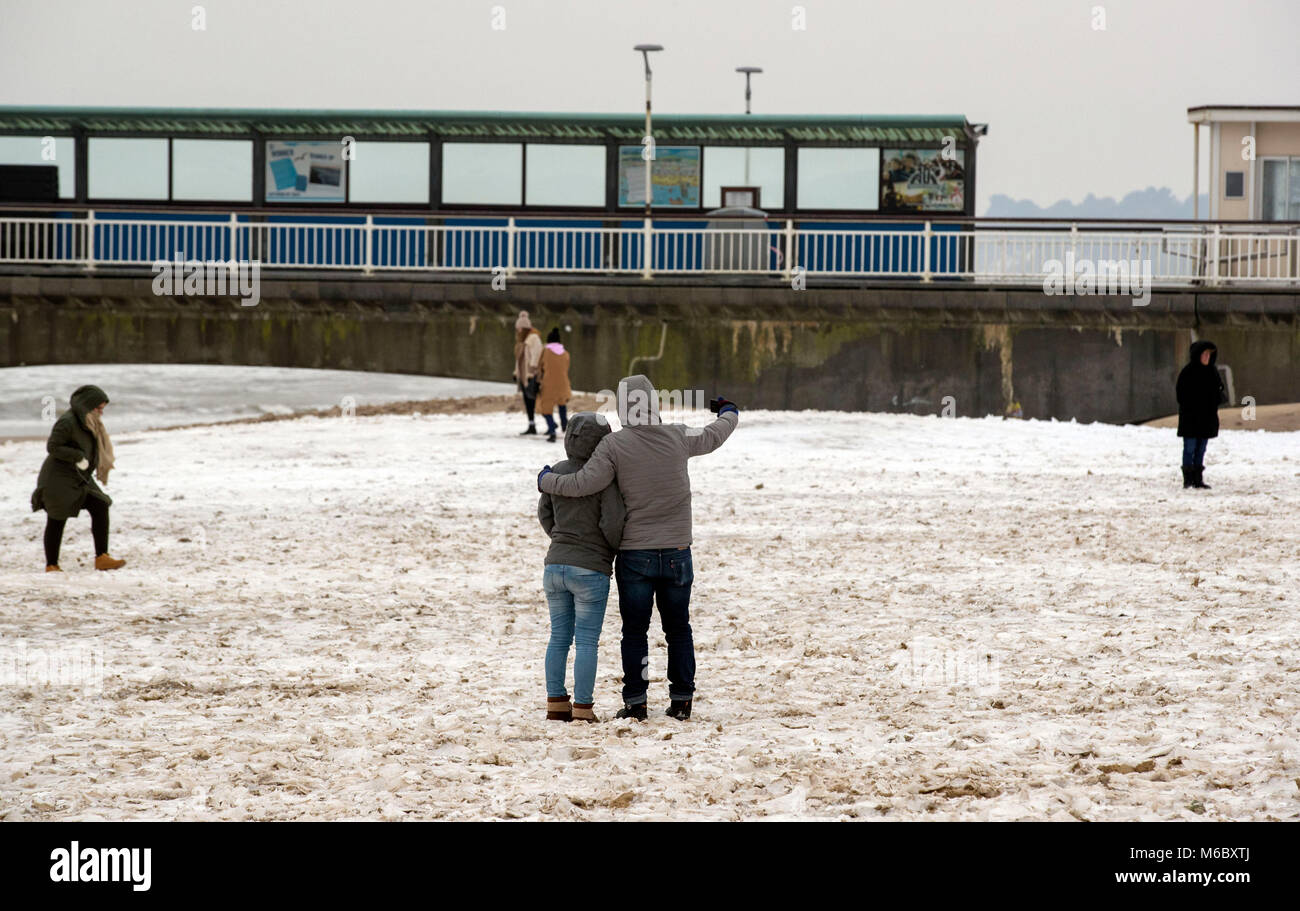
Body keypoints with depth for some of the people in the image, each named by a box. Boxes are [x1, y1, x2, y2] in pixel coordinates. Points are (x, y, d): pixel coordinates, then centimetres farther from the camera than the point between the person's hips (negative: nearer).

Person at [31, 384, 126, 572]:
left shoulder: (87, 423, 12)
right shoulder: (67, 422, -17)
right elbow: (53, 447, -22)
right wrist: (78, 456, -23)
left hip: (80, 479, 9)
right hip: (59, 478, -9)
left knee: (100, 507, -5)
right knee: (57, 520, -1)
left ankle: (101, 558, -6)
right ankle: (51, 565, 10)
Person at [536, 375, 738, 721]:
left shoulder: (614, 445, -11)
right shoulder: (678, 438, -1)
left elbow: (584, 483, -18)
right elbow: (712, 436, 19)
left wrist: (547, 481, 2)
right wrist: (729, 414, 42)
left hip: (634, 555, -2)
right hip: (676, 554, 2)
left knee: (634, 631, 5)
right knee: (678, 629, 12)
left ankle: (635, 702, 3)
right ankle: (681, 700, 12)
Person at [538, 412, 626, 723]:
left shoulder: (557, 472, 3)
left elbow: (544, 513, 14)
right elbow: (612, 522, -16)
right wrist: (617, 550, 4)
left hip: (555, 566, 5)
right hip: (590, 569, -5)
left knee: (559, 637, 13)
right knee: (587, 641, 0)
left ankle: (556, 703, 16)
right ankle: (582, 708, 0)